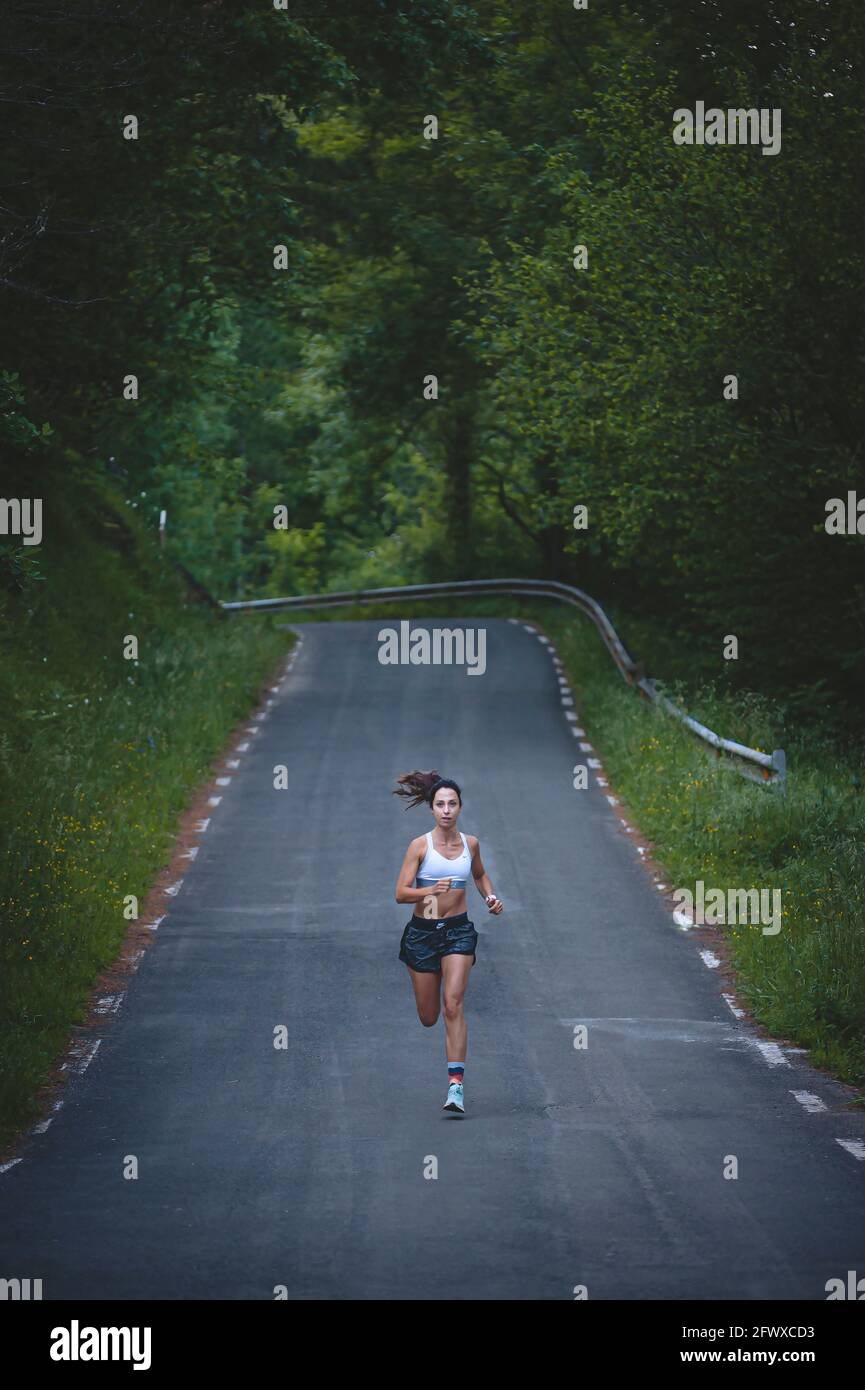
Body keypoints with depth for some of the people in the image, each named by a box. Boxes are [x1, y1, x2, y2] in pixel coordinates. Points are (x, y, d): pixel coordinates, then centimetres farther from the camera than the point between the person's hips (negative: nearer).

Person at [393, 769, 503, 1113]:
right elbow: (401, 893, -13)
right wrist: (430, 890, -31)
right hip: (422, 931, -1)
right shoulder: (420, 845, -8)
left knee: (453, 1005, -17)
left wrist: (490, 897, 5)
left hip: (459, 930, 1)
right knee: (428, 1017, 9)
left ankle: (456, 1084, -19)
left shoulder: (470, 843, 2)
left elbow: (480, 874, 24)